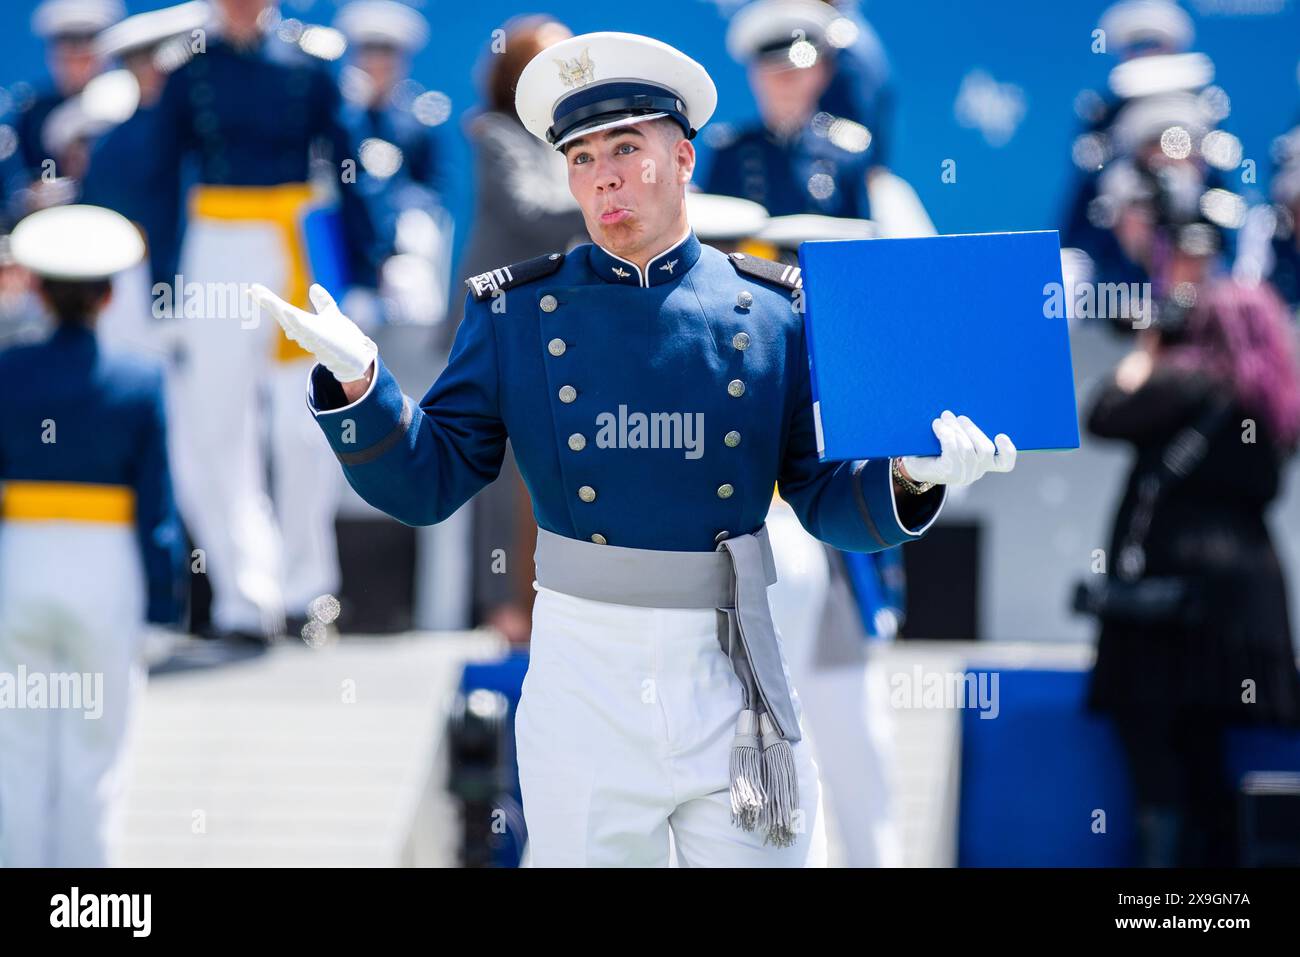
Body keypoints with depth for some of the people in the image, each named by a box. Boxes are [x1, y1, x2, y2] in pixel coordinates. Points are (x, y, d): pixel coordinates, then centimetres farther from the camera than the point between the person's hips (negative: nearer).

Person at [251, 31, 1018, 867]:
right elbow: (426, 482, 0)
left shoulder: (777, 310, 2)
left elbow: (828, 499, 4)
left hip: (734, 672, 0)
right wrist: (358, 381, -17)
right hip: (583, 681, 0)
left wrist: (910, 476, -17)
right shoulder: (515, 311, 2)